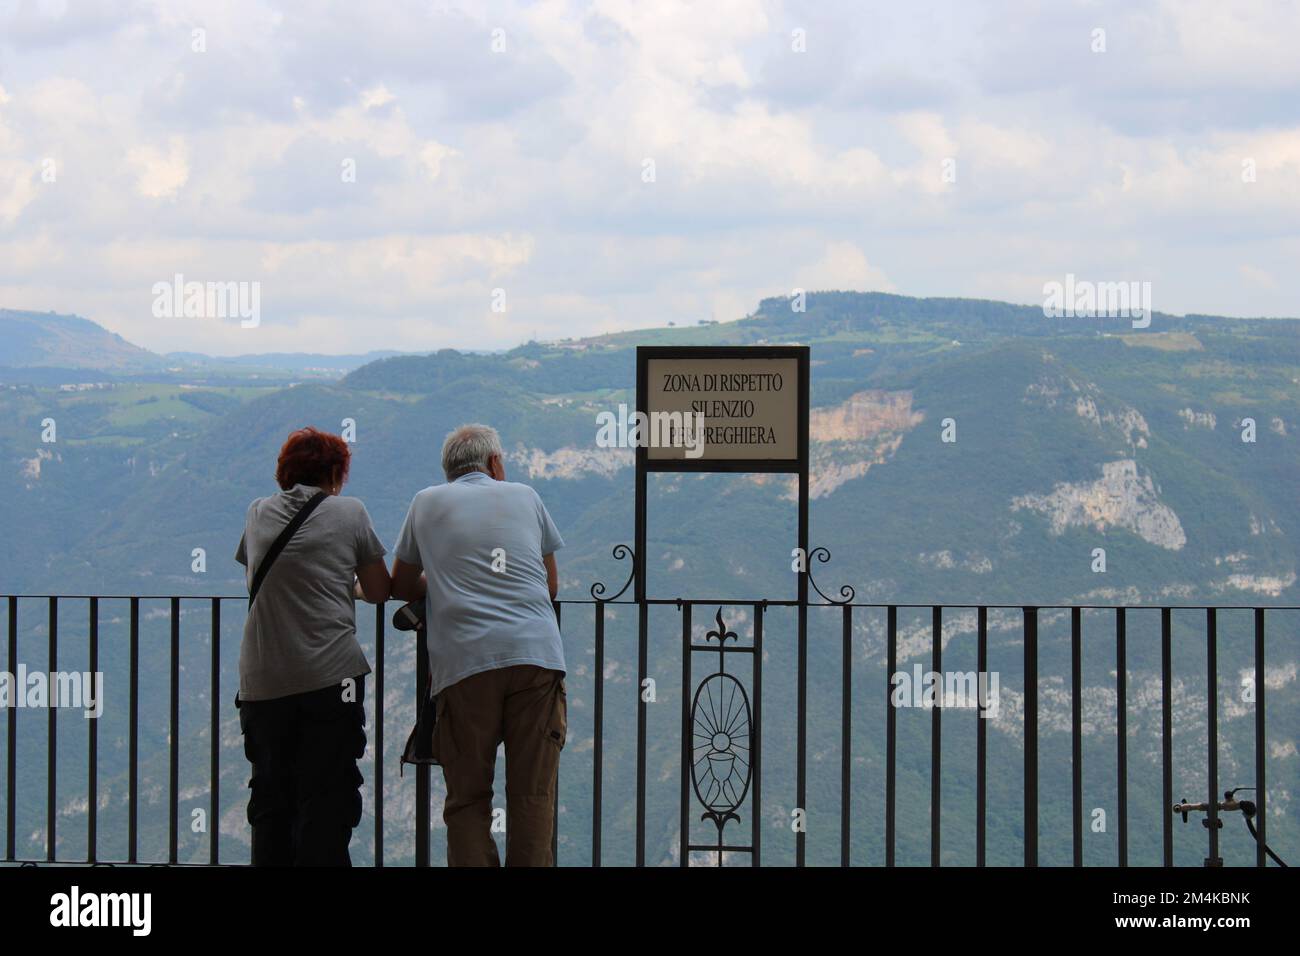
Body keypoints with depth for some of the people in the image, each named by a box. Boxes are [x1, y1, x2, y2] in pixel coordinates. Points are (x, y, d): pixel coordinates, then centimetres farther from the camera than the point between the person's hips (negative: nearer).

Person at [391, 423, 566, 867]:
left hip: (465, 660, -1)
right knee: (533, 794, 2)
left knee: (467, 797, 4)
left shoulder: (427, 503, 17)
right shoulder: (524, 497, 19)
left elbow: (401, 588, 27)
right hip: (537, 653, 1)